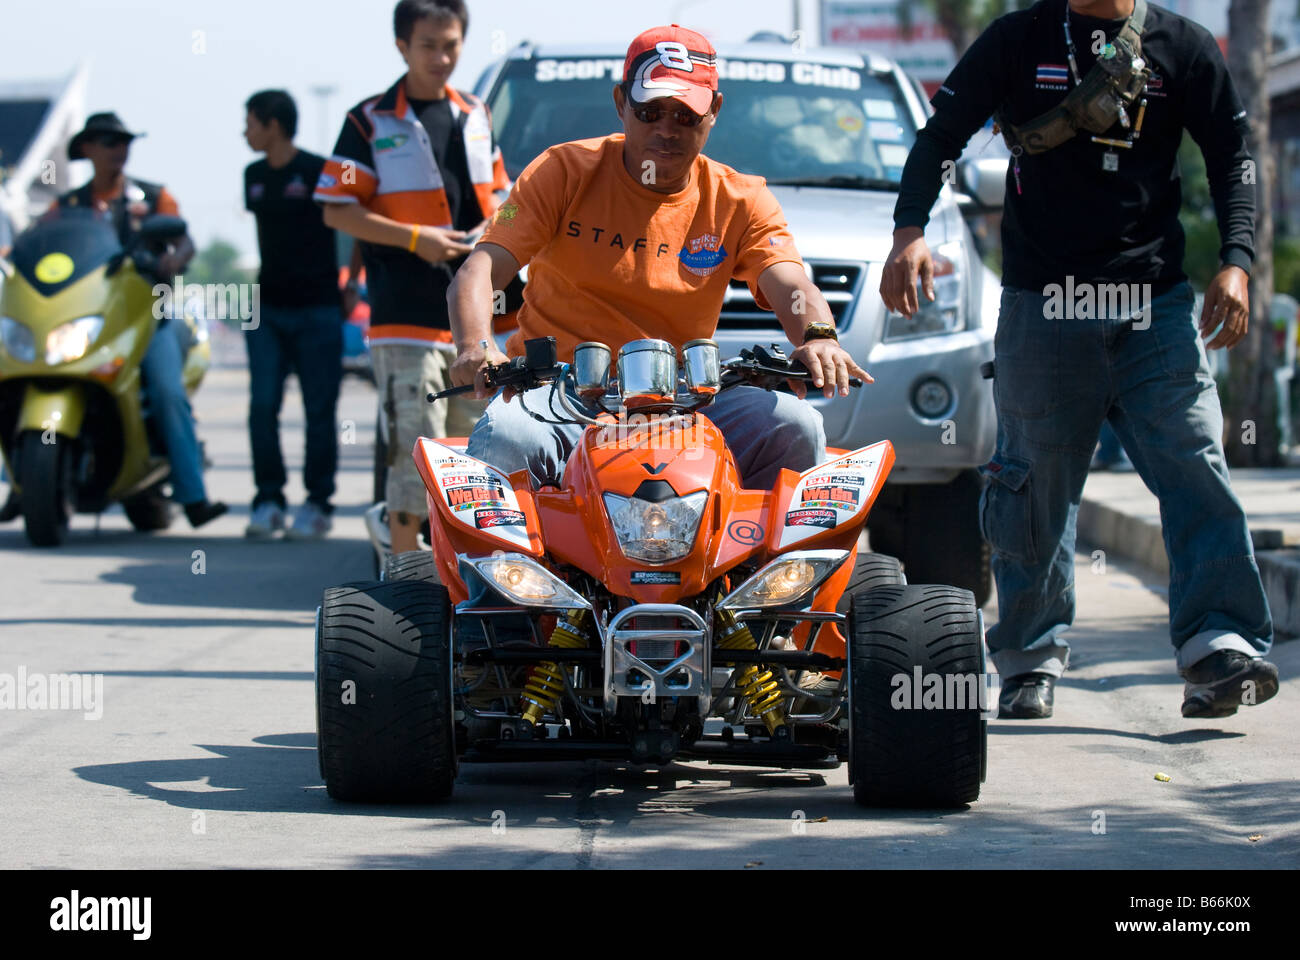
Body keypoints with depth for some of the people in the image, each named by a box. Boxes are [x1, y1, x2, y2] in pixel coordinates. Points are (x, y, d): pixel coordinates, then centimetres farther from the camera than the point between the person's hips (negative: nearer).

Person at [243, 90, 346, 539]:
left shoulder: (320, 172, -7)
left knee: (319, 411, -1)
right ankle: (268, 501, 1)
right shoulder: (254, 176, 12)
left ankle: (317, 504, 5)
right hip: (267, 309, 5)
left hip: (317, 307, -5)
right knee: (262, 405, -4)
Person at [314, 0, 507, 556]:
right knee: (415, 446, -10)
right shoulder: (372, 122, -3)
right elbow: (336, 211, -6)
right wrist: (414, 237, -15)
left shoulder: (475, 117, 15)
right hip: (405, 316, -6)